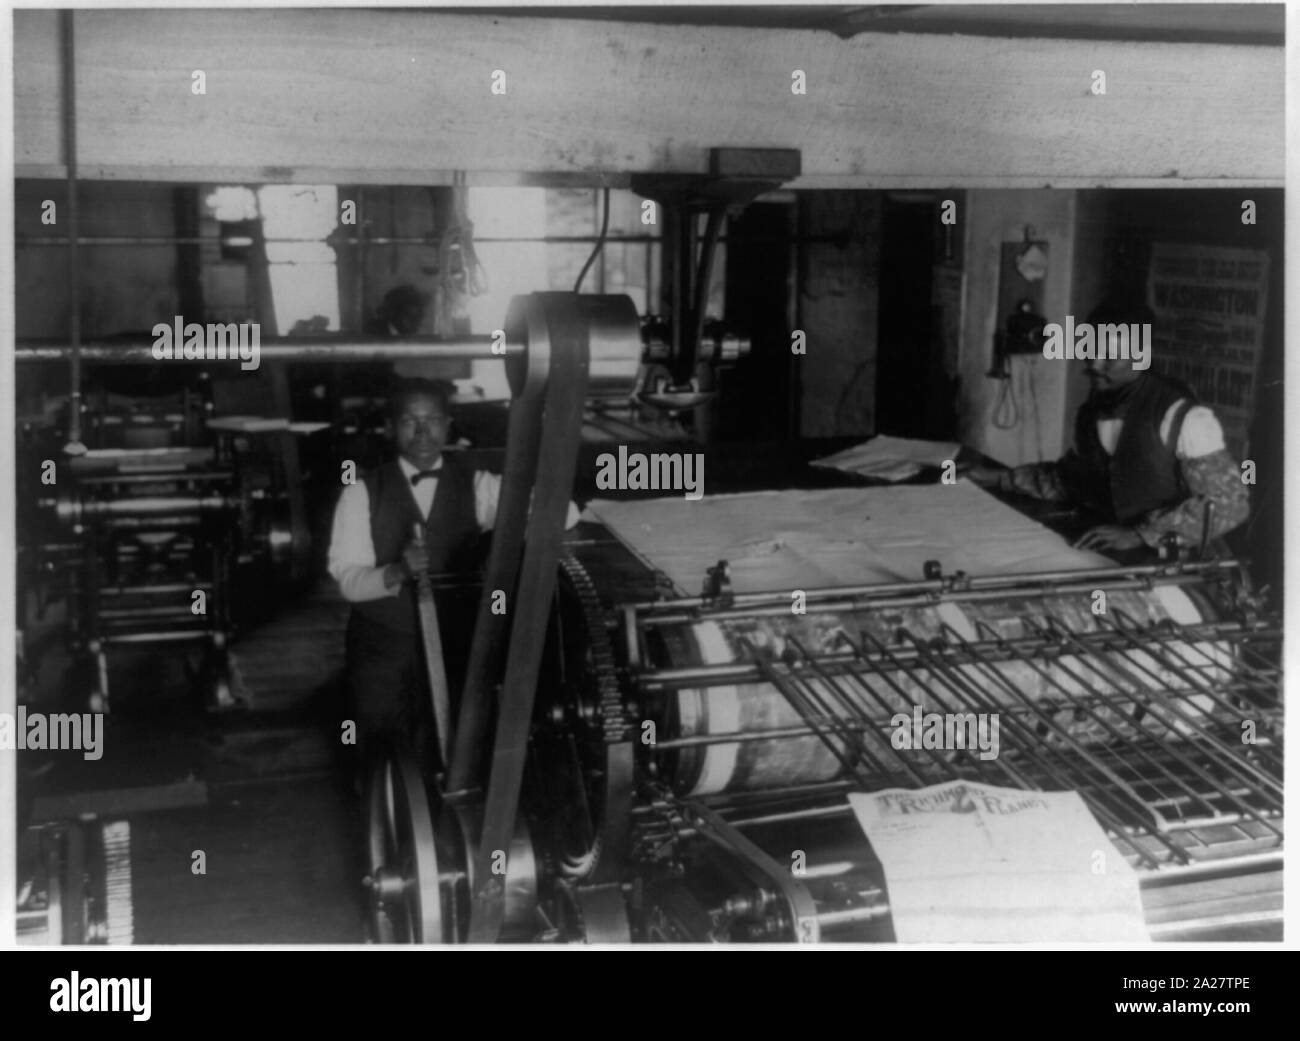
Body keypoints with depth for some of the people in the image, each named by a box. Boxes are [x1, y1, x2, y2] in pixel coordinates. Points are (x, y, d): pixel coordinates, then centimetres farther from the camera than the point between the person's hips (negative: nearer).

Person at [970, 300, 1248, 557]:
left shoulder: (1183, 417, -15)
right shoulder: (1090, 413, 6)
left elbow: (1230, 503, -17)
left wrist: (1140, 534, -23)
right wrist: (1001, 479, 11)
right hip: (1104, 555, 7)